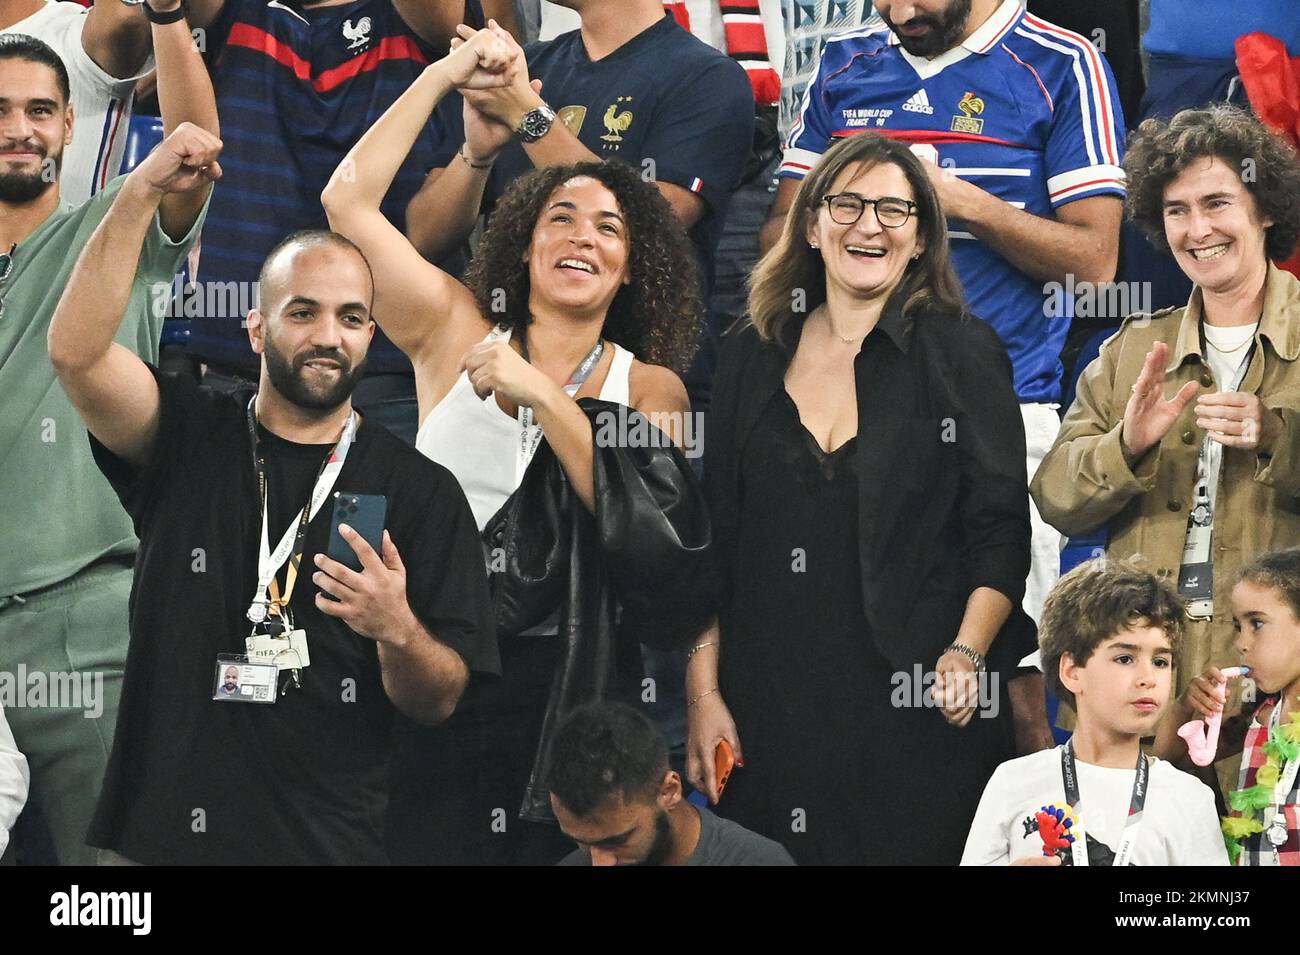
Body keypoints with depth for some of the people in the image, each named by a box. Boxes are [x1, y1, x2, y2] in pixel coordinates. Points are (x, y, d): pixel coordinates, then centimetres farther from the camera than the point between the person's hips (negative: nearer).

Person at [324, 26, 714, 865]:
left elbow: (658, 536, -10)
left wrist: (542, 396, -14)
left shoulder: (650, 387, 7)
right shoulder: (455, 336, 8)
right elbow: (350, 199, 2)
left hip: (567, 696, 0)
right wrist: (448, 74, 6)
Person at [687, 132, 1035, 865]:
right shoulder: (755, 357, 11)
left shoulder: (964, 352, 2)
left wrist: (966, 655, -16)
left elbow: (1001, 533, -1)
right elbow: (714, 539, 11)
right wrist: (704, 699, 4)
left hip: (917, 716, -2)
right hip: (770, 714, 3)